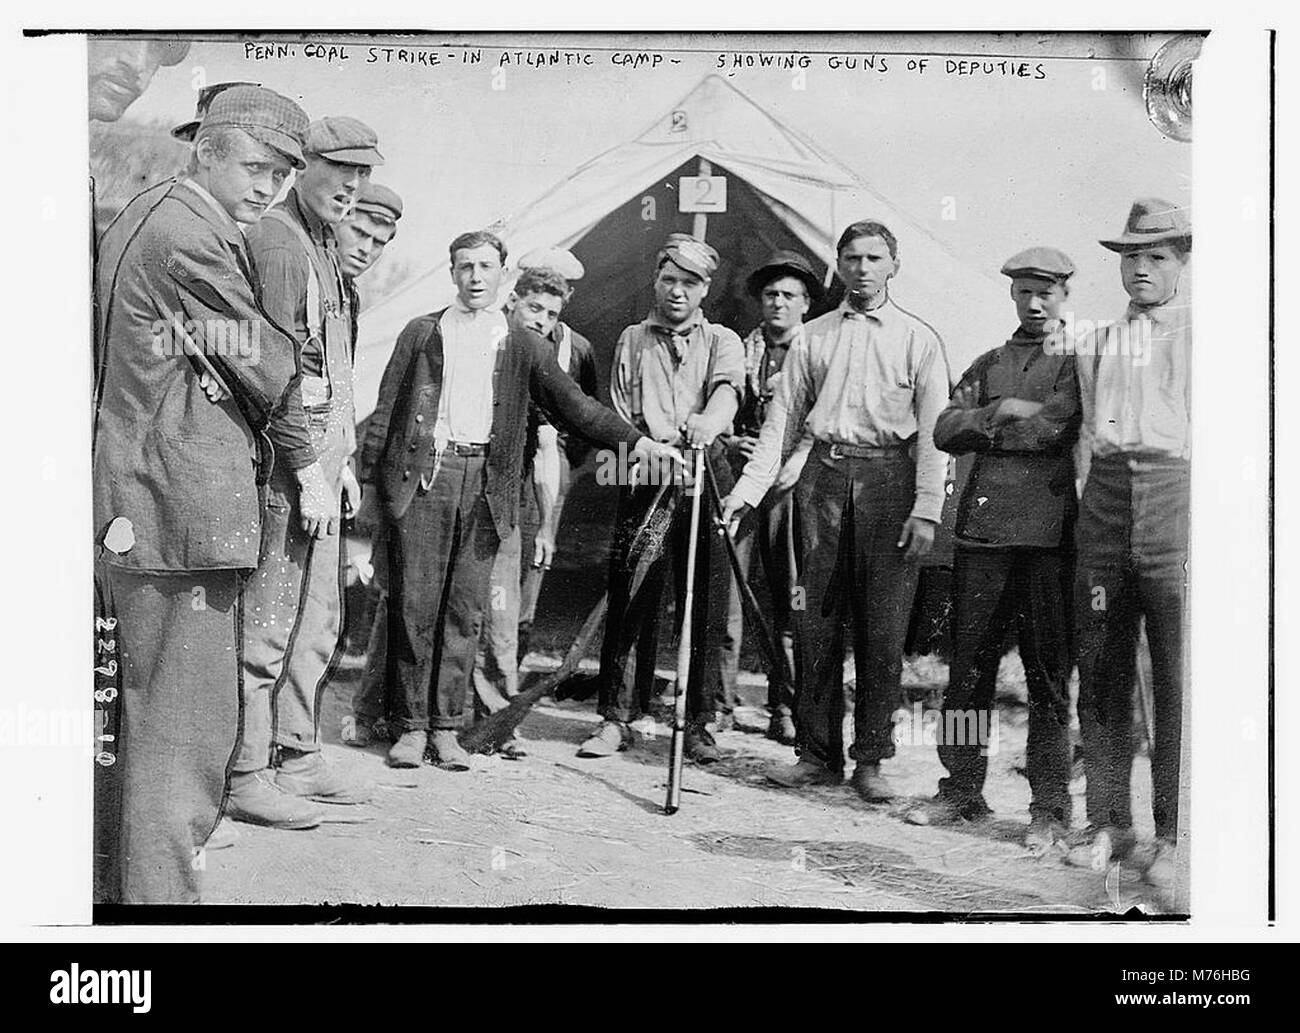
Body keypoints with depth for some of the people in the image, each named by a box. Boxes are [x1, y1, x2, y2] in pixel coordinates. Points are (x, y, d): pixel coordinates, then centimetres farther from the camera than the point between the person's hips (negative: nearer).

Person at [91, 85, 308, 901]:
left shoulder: (140, 217, 18)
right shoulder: (190, 235, -15)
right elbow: (272, 374, -11)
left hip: (134, 506, 11)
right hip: (186, 507, -11)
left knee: (147, 712, 20)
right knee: (185, 727, -4)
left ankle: (117, 879, 32)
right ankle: (161, 894, 4)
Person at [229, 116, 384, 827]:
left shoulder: (326, 249, 19)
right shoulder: (278, 241, -11)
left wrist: (342, 461, 18)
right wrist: (308, 472, -19)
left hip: (319, 460, 10)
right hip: (285, 465, -10)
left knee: (318, 625, 14)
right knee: (267, 627, -4)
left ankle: (297, 757, 24)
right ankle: (247, 776, 4)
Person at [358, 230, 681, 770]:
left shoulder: (523, 346, 13)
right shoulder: (421, 332, 12)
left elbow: (574, 404, 9)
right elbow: (386, 407, 9)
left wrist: (636, 441, -1)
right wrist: (368, 476, 1)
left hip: (484, 483, 1)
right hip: (421, 475, -1)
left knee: (466, 610, 1)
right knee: (414, 604, -2)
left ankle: (446, 727, 9)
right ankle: (411, 726, 7)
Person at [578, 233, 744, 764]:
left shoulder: (723, 342, 13)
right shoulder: (631, 341, 17)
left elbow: (727, 388, -9)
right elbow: (618, 418, 9)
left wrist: (709, 421, -32)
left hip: (706, 483, -1)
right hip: (643, 481, 1)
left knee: (705, 609, -1)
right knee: (630, 604, -2)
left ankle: (698, 723, 6)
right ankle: (617, 718, 5)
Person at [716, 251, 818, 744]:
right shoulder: (739, 349, 15)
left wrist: (799, 459, -15)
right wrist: (729, 442, -4)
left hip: (792, 482, -1)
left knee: (791, 600, 0)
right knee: (725, 591, -3)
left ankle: (785, 709, 9)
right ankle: (717, 703, 4)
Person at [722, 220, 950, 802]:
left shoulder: (918, 339, 7)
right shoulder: (814, 337, 14)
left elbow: (933, 430, 1)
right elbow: (783, 420, 11)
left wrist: (927, 508, -9)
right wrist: (748, 489, 1)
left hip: (889, 476, -2)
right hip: (824, 475, 2)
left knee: (883, 626, -2)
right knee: (816, 621, 1)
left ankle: (871, 759, 7)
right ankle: (817, 754, 10)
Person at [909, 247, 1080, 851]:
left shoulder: (1078, 362, 7)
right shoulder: (989, 365, 21)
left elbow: (1054, 428, -11)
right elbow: (944, 431, 8)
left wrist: (981, 431, -2)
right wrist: (1000, 410, -7)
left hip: (1049, 533, -4)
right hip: (982, 528, 4)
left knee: (1048, 675, 0)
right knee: (968, 666, 6)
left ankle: (1049, 807, 7)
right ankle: (961, 791, 17)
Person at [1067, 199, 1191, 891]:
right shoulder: (1096, 343, 21)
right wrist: (1087, 499, 10)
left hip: (1176, 491, -4)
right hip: (1104, 498, 4)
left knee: (1178, 676, -7)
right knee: (1100, 671, 5)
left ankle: (1173, 834, 0)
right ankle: (1107, 822, 14)